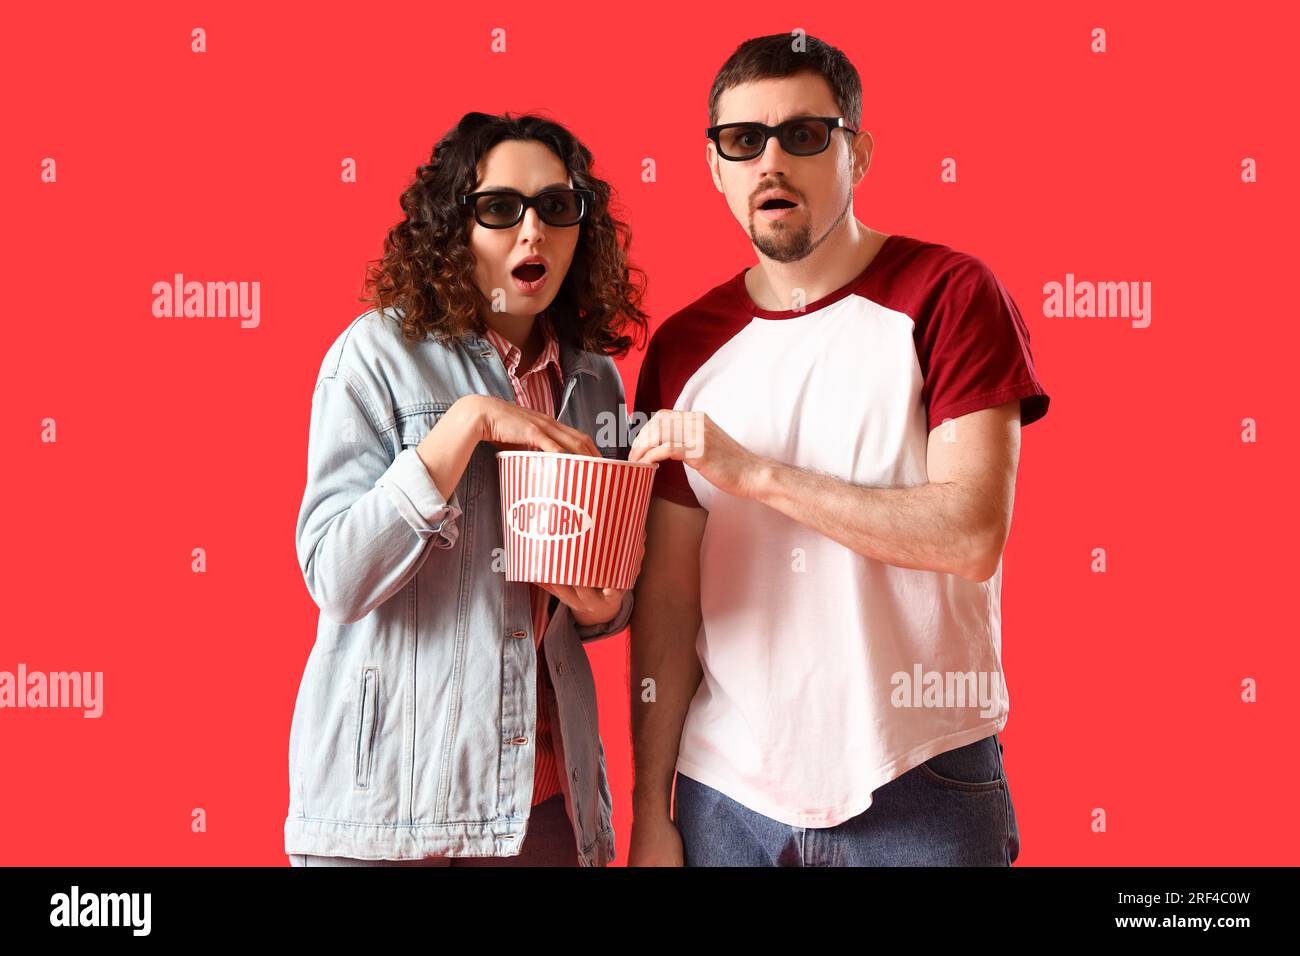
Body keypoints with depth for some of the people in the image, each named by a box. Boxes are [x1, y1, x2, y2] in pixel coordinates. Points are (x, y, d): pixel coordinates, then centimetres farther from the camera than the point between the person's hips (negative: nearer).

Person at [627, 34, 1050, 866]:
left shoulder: (949, 295, -6)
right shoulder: (685, 347, 5)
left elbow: (973, 534, -16)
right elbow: (668, 599, 4)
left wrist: (753, 471, -19)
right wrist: (651, 813, 1)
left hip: (920, 792, -3)